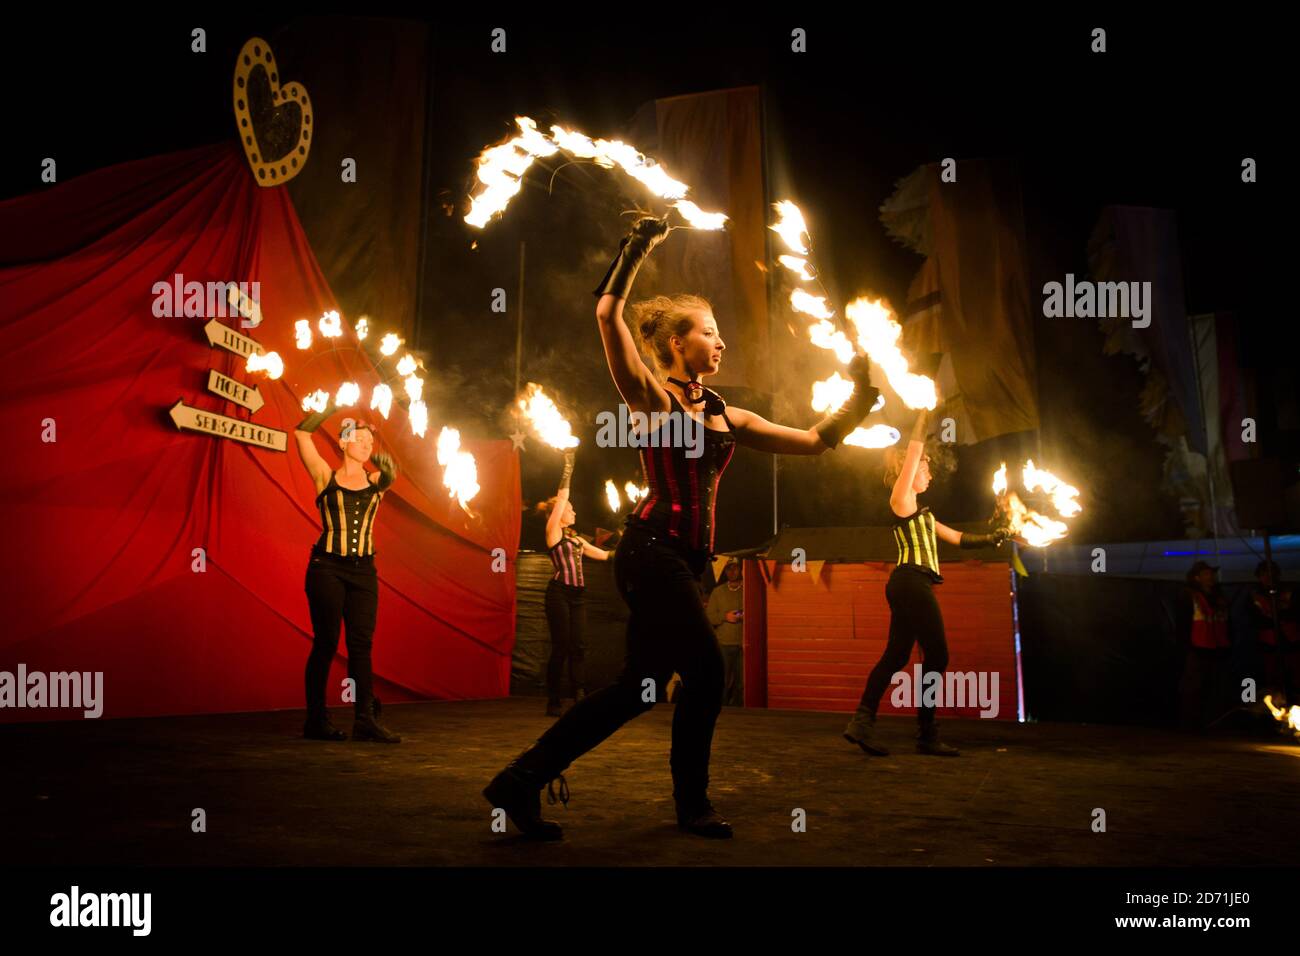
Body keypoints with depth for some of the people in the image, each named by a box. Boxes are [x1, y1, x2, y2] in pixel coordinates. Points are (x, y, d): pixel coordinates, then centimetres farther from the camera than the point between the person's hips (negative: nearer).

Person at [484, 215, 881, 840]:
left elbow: (816, 441, 19)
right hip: (654, 549, -8)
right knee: (705, 671, -6)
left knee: (639, 688, 6)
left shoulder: (727, 417, 18)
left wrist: (860, 398, 10)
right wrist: (638, 247, -5)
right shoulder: (652, 396, 1)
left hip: (681, 559, 8)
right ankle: (692, 804, 9)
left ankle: (522, 781, 16)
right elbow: (608, 314, -11)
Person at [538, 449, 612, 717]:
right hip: (559, 594, -7)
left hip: (577, 596, 7)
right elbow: (561, 497, -4)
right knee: (561, 646, -7)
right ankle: (554, 702, -1)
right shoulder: (553, 531, 1)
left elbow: (603, 554, 27)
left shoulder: (575, 538, 20)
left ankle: (579, 695, -5)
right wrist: (568, 468, 0)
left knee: (579, 646, -1)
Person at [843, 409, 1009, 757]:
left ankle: (862, 722, -2)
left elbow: (958, 538, 29)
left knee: (896, 656, 3)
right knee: (937, 655, -6)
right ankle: (927, 734, -1)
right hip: (911, 582, -9)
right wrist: (923, 414, 0)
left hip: (909, 586, 9)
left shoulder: (921, 514, 25)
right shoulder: (900, 500, -1)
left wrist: (992, 538, 21)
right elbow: (913, 452, -7)